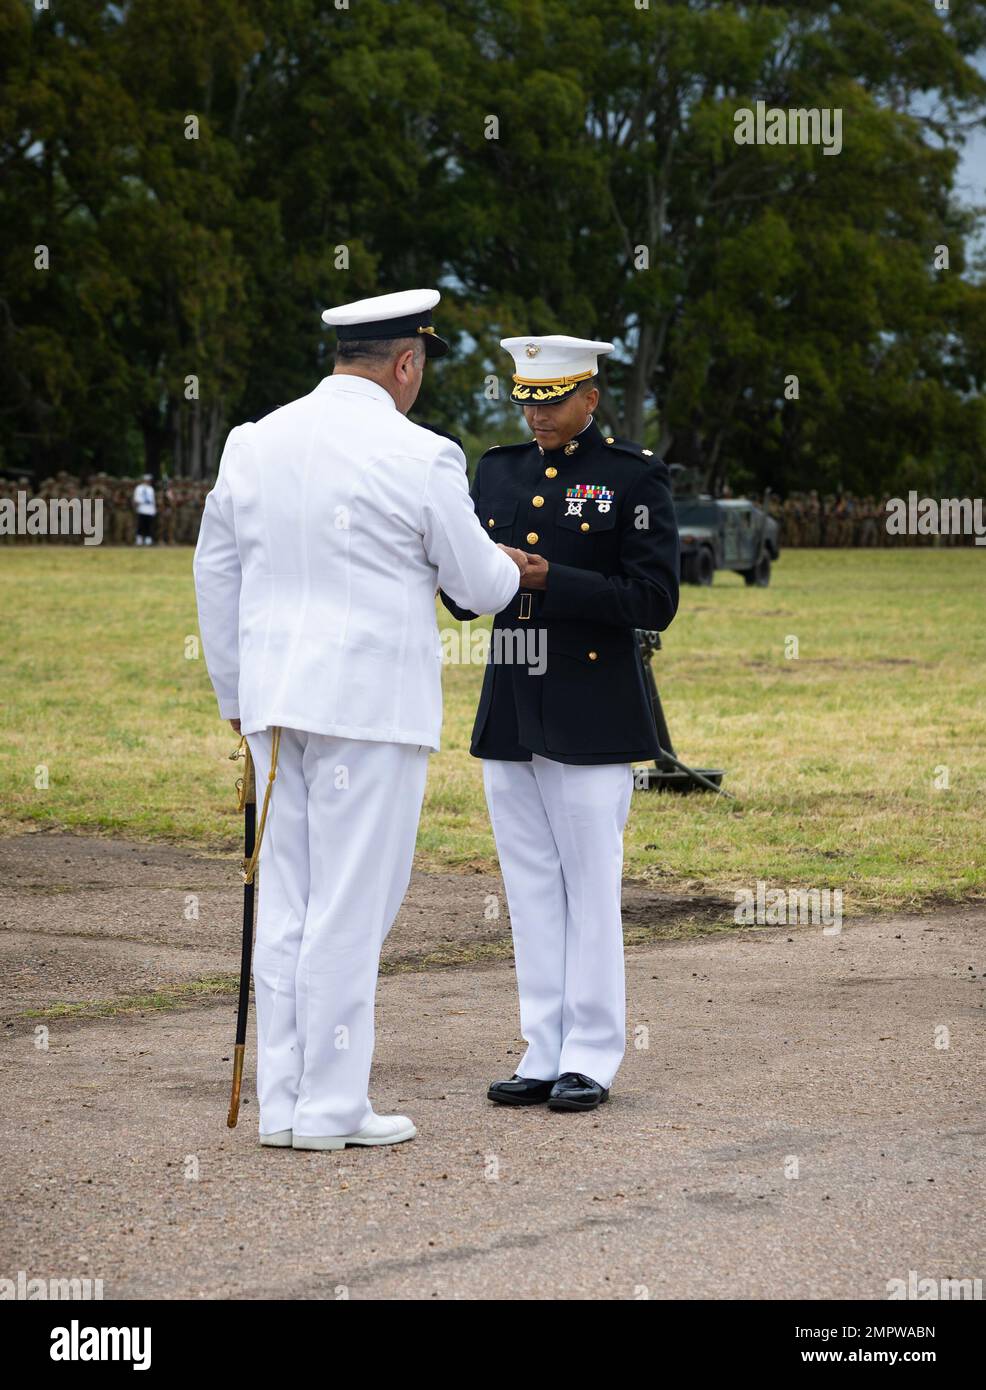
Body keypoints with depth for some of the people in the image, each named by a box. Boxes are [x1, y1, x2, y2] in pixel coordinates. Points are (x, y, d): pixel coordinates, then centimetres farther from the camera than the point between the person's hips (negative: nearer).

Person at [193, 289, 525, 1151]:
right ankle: (330, 1106, 2)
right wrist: (509, 570, 23)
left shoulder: (256, 443, 7)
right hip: (372, 703, -6)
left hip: (277, 699, 6)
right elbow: (477, 585, -1)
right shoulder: (420, 459, -10)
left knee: (286, 899, 10)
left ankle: (283, 1103, 12)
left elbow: (216, 573, 12)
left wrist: (237, 695, 21)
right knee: (352, 905, -1)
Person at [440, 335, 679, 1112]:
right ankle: (545, 1055, 13)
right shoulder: (497, 473, 12)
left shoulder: (636, 478, -4)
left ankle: (592, 1060, 5)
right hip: (509, 717, 6)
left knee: (592, 887, -1)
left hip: (590, 720, -5)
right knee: (531, 888, 8)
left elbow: (655, 602, -11)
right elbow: (464, 601, 14)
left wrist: (552, 579, -18)